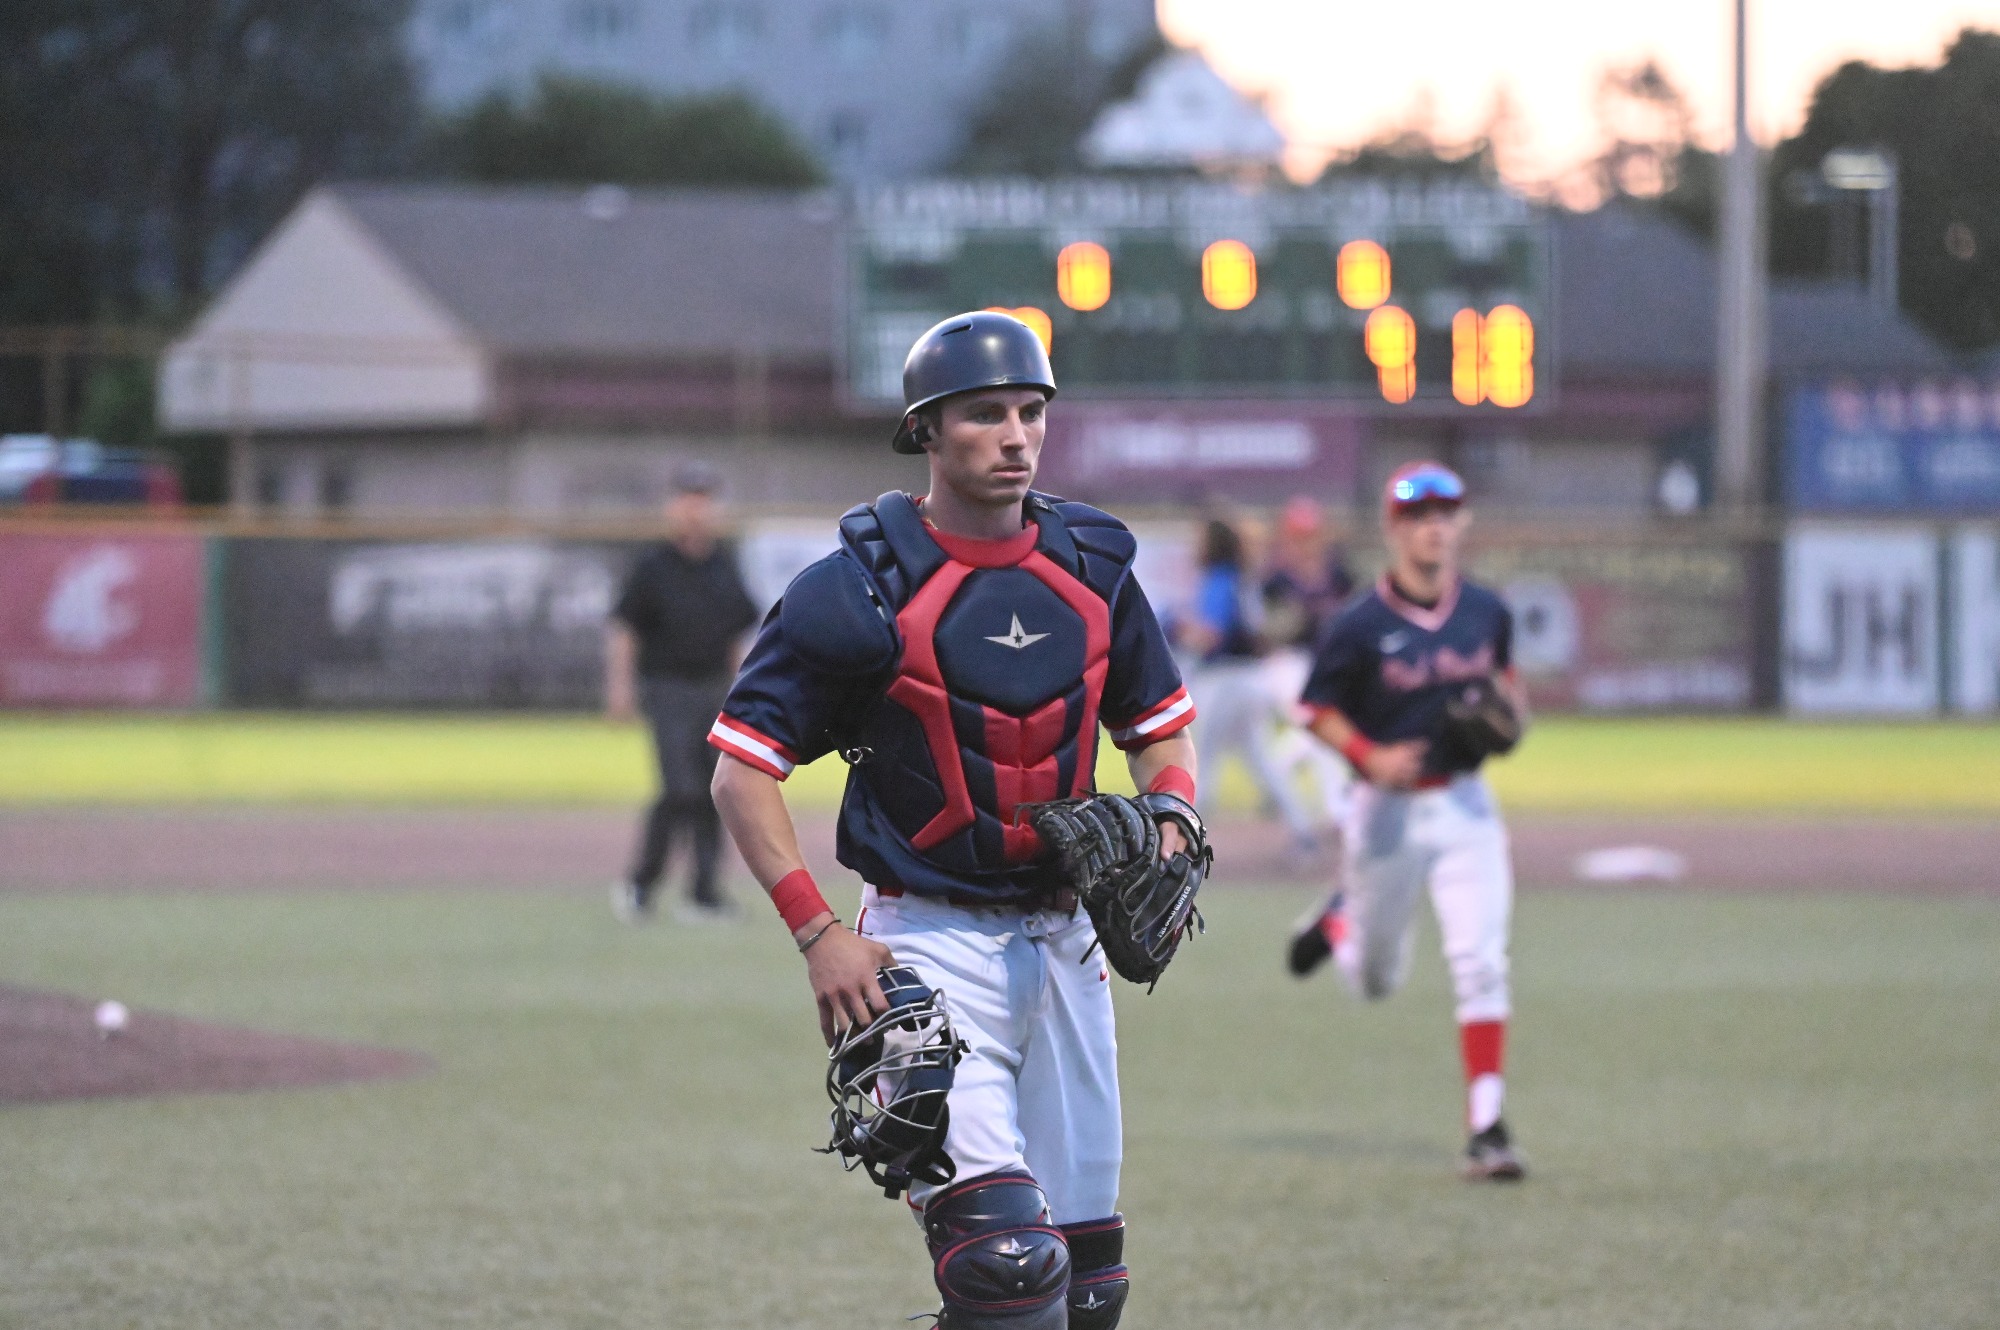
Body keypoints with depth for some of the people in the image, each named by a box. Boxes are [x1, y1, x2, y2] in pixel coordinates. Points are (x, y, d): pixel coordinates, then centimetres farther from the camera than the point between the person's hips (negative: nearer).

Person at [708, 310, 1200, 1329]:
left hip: (1062, 936, 6)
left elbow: (1160, 726, 19)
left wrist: (1168, 832, -2)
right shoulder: (864, 587, -11)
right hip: (930, 941, -6)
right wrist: (817, 935, -16)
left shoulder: (1091, 567, 5)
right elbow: (741, 772, -8)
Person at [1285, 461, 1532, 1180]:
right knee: (1375, 980, 14)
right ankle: (1341, 918, 50)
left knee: (1480, 965, -13)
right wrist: (1369, 757, -21)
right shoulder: (1361, 627, -12)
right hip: (1387, 812, -2)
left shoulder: (1487, 612, 1)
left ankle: (1486, 1128, -10)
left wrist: (1510, 709, -4)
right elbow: (1319, 709, -5)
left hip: (1466, 807, 2)